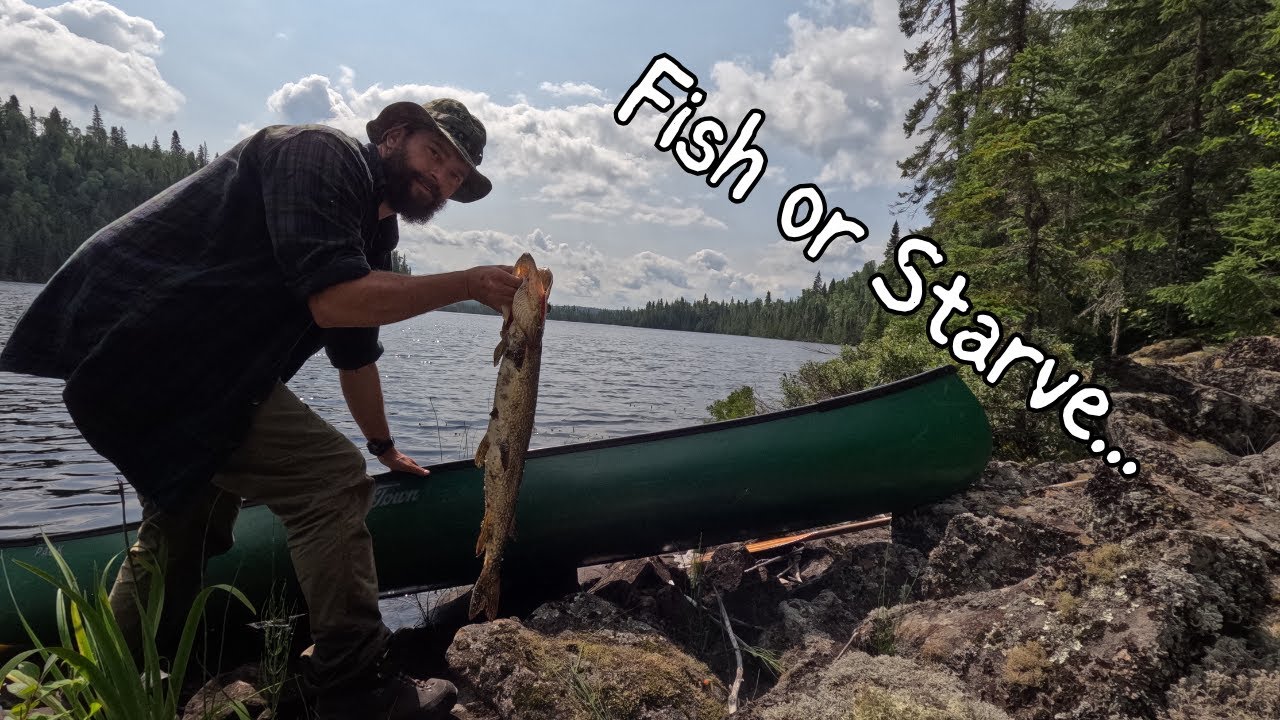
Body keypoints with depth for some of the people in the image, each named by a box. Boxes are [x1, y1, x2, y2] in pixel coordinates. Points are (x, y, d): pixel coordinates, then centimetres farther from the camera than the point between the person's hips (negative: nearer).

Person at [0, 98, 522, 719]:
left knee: (185, 521, 23)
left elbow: (355, 354, 26)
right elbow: (333, 299, -25)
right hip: (147, 345, -11)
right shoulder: (322, 155, -11)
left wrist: (383, 446, 34)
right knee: (332, 480, -16)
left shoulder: (371, 230, 17)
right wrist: (468, 284, -17)